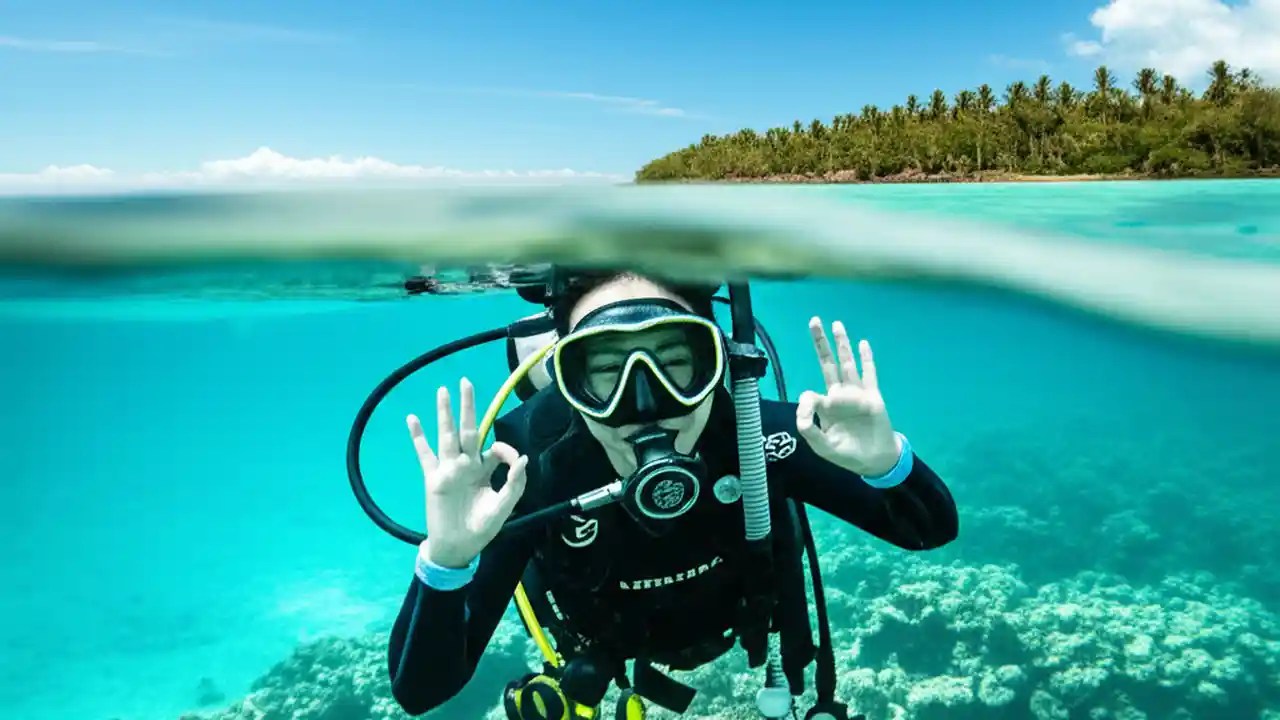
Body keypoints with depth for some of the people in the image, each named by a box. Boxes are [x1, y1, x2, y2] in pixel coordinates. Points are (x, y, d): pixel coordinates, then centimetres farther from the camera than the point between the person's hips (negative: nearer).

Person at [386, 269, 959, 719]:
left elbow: (933, 532, -27)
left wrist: (887, 464, -52)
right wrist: (445, 559, -62)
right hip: (597, 650, 0)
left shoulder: (752, 434, -40)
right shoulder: (531, 470, -43)